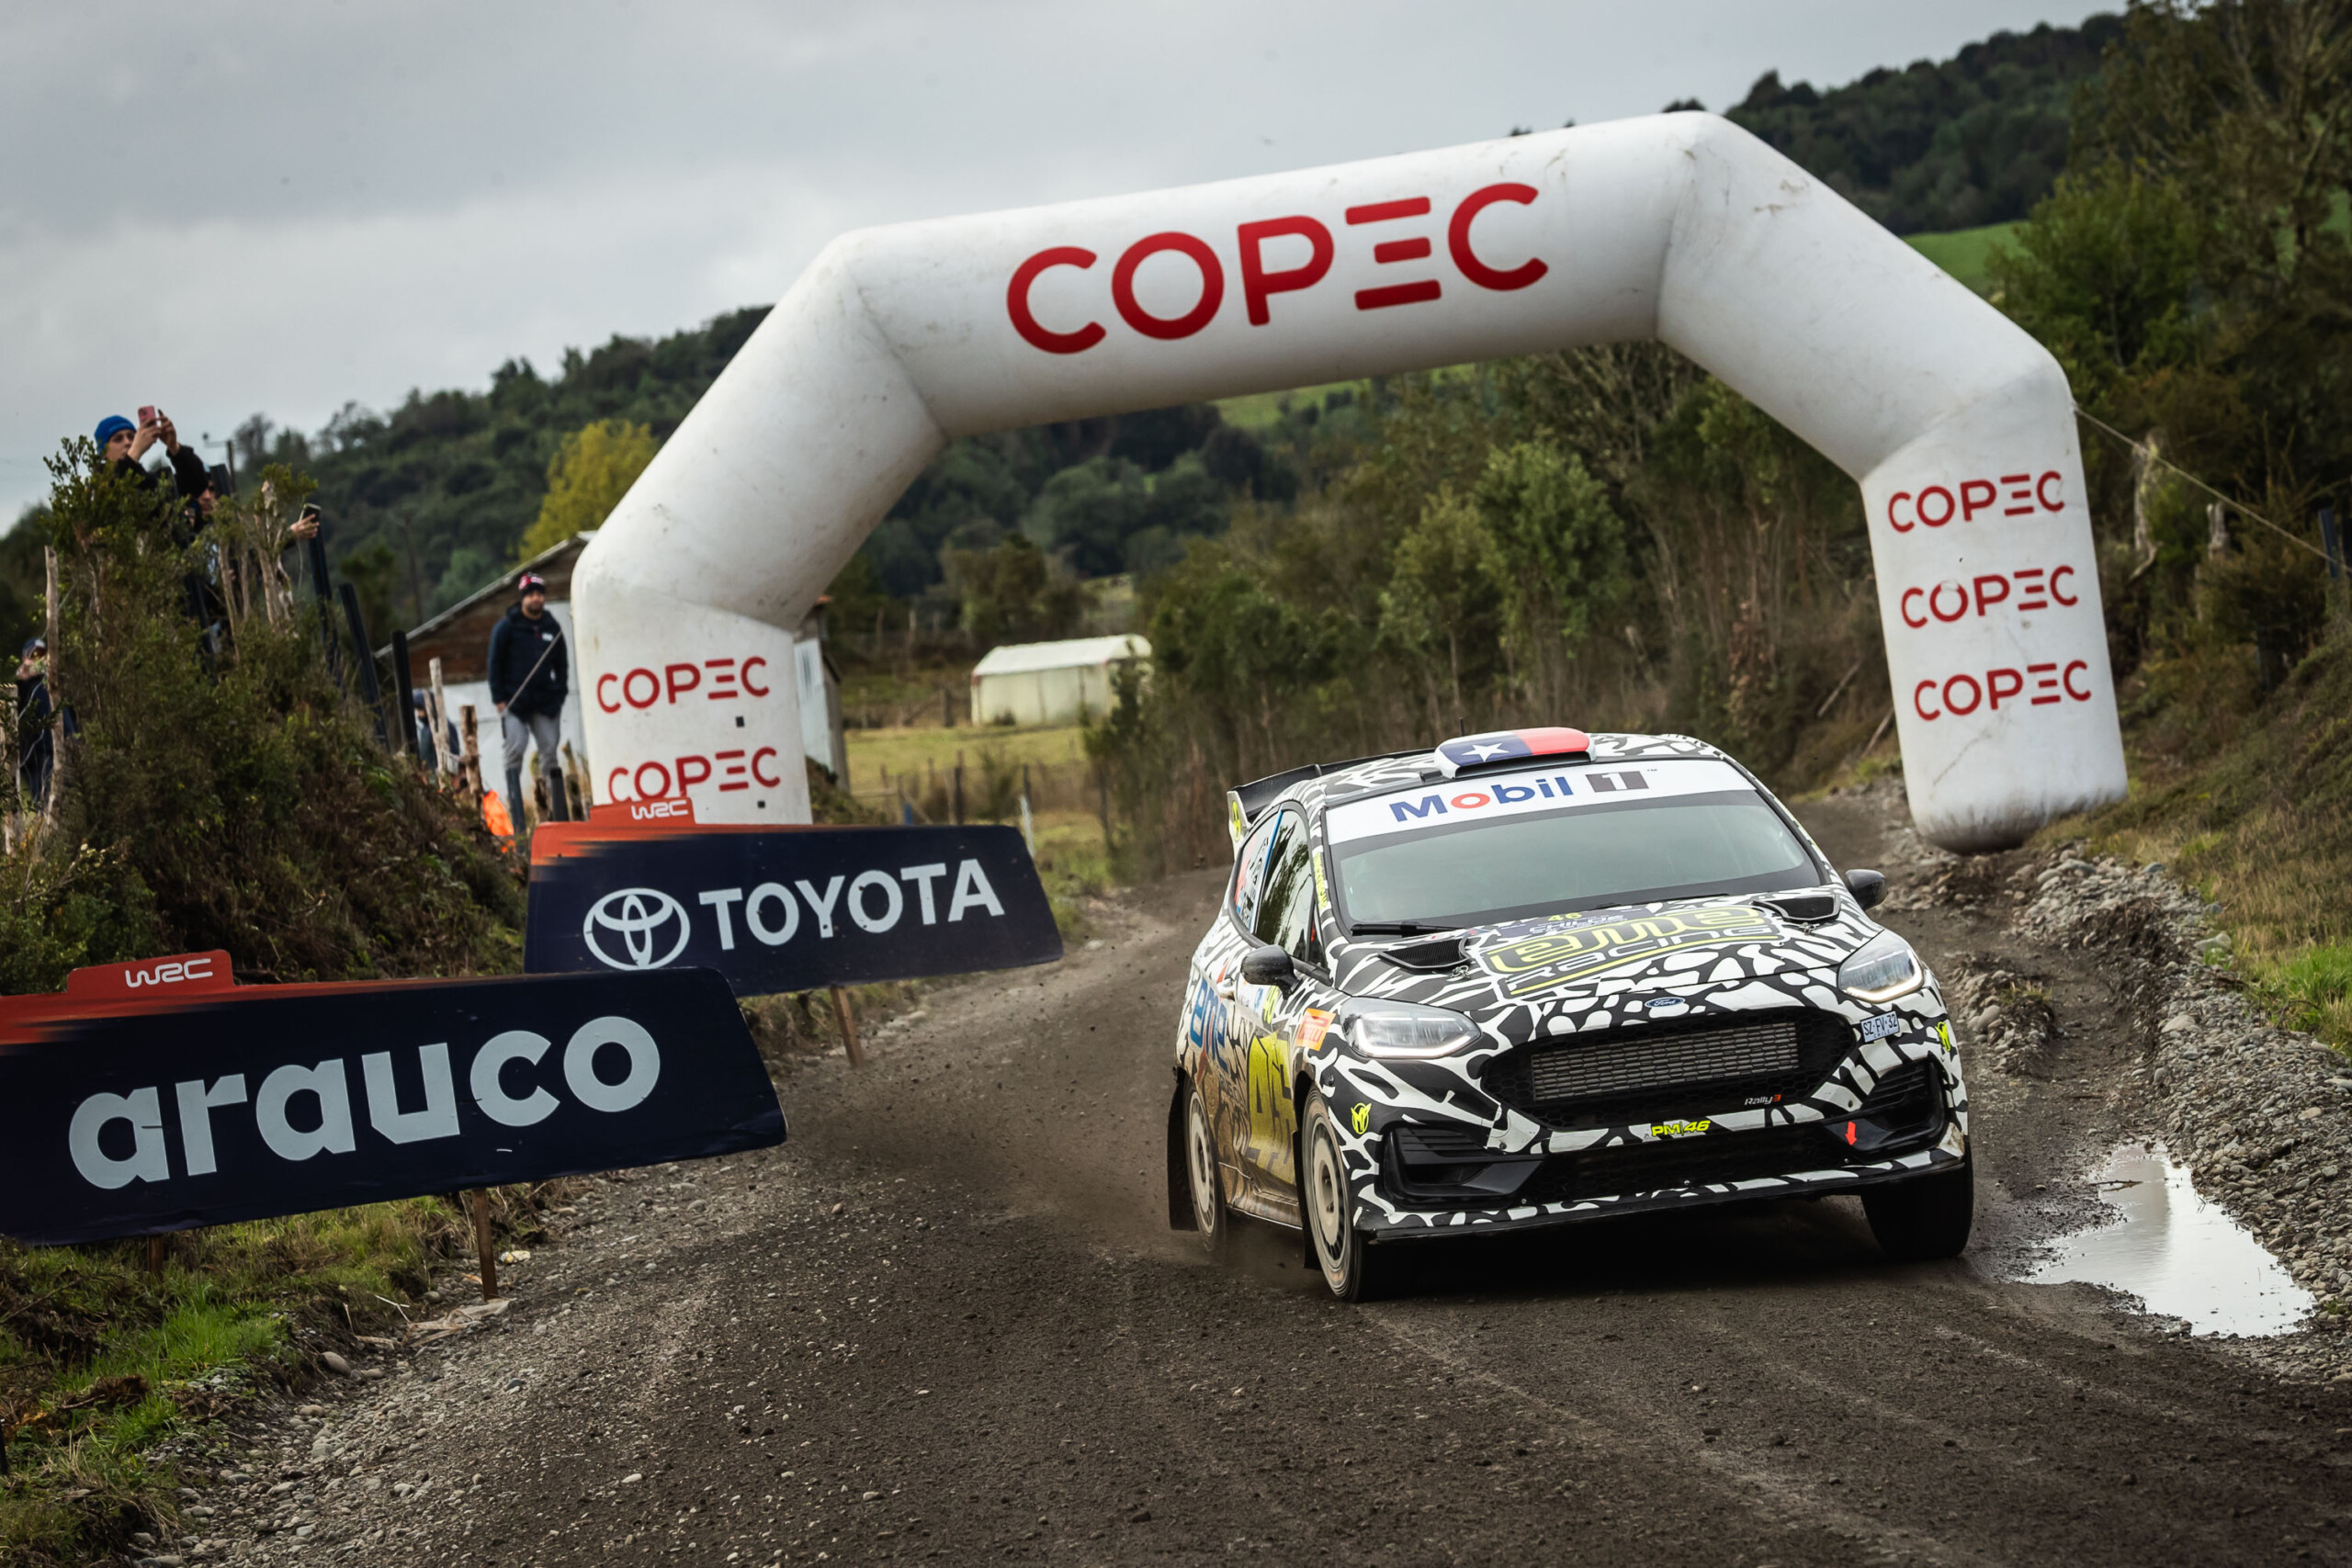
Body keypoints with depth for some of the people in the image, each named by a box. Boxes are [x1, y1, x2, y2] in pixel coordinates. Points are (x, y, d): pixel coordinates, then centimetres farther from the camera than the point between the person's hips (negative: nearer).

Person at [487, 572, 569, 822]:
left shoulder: (552, 628, 10)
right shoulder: (506, 627, -1)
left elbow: (560, 667, 18)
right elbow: (495, 664, -1)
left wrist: (559, 696, 8)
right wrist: (499, 699, -7)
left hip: (545, 703, 4)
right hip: (514, 702, -4)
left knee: (549, 750, 2)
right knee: (516, 748, -12)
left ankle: (558, 810, 6)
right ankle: (517, 818, -13)